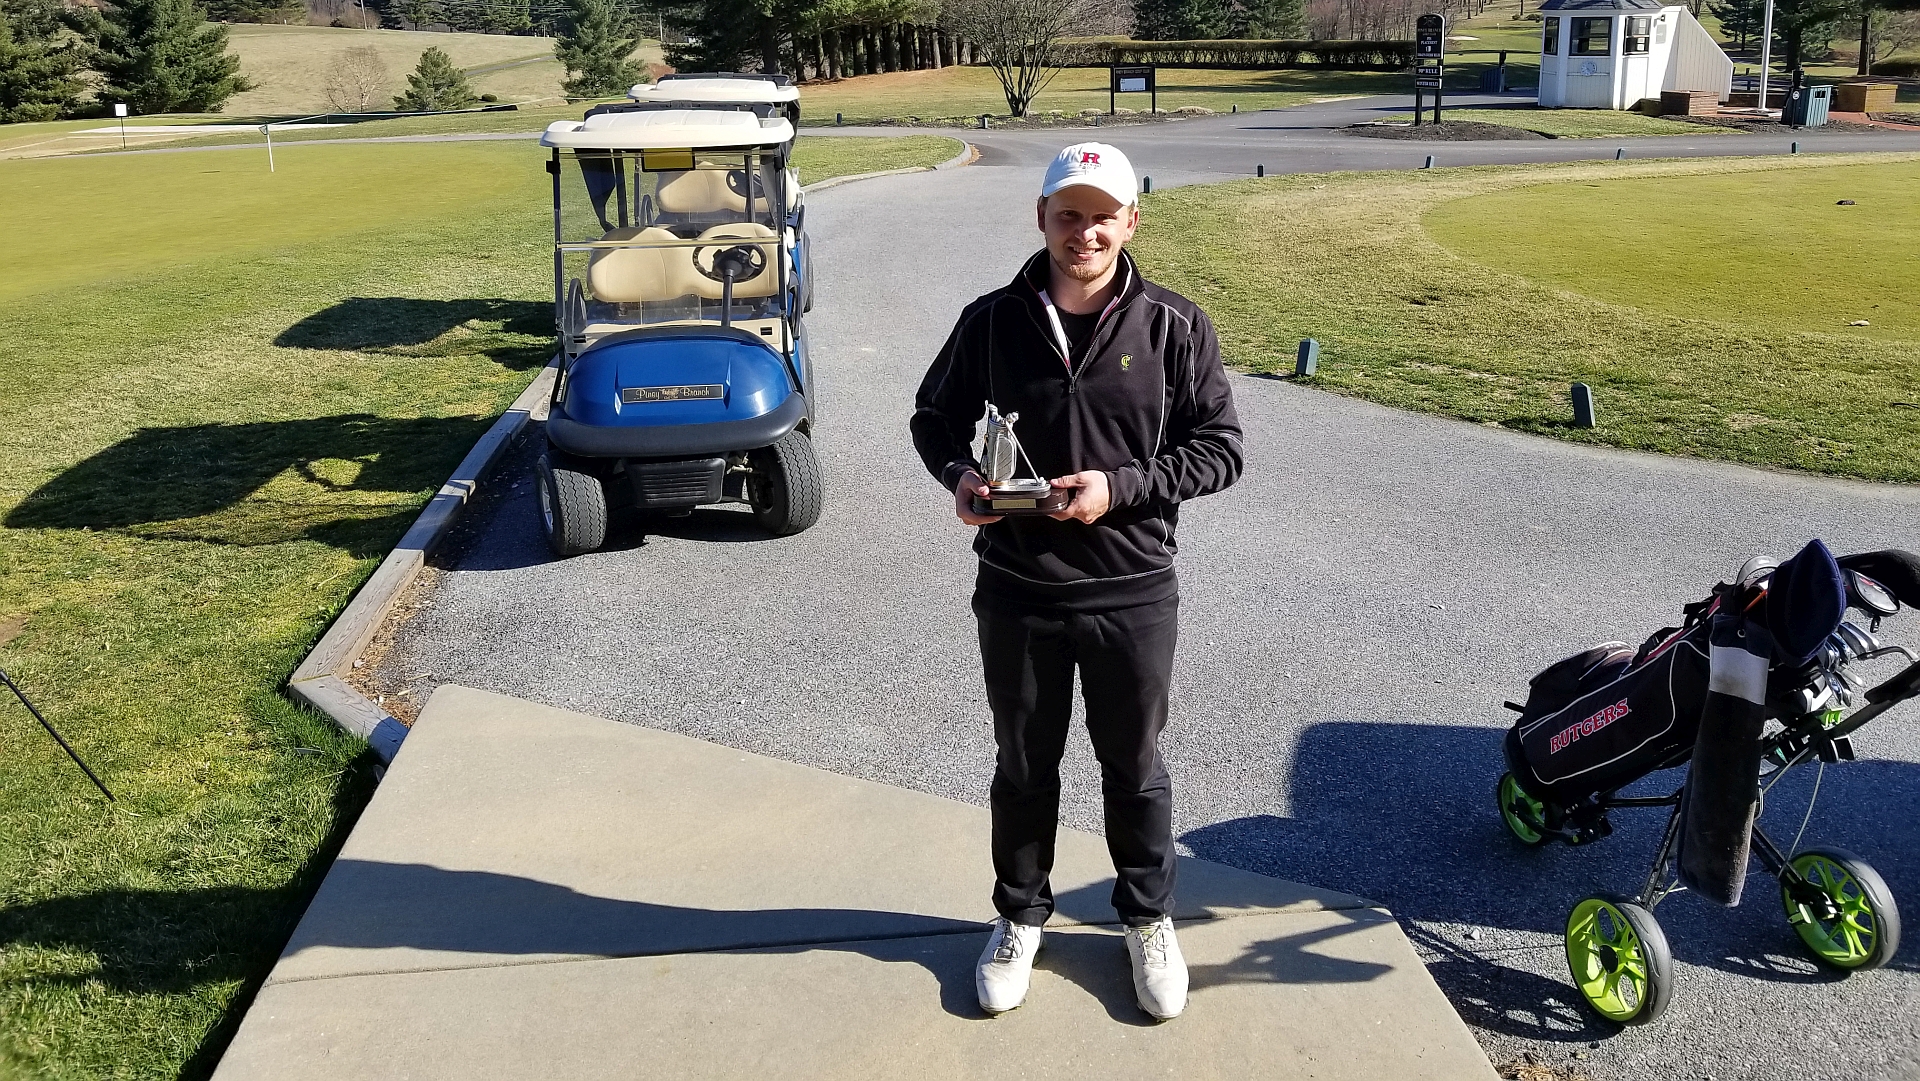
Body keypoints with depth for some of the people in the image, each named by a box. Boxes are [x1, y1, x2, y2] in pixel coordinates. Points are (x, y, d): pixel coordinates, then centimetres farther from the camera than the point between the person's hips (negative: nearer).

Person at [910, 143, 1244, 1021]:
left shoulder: (1173, 326, -7)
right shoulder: (991, 321, -3)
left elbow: (1220, 447, -4)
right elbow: (935, 416, 10)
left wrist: (1121, 485, -18)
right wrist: (958, 472, -12)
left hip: (1133, 595, -1)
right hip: (1017, 593, 1)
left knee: (1134, 767, 16)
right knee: (1024, 766, 17)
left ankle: (1148, 919, 38)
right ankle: (1020, 916, 39)